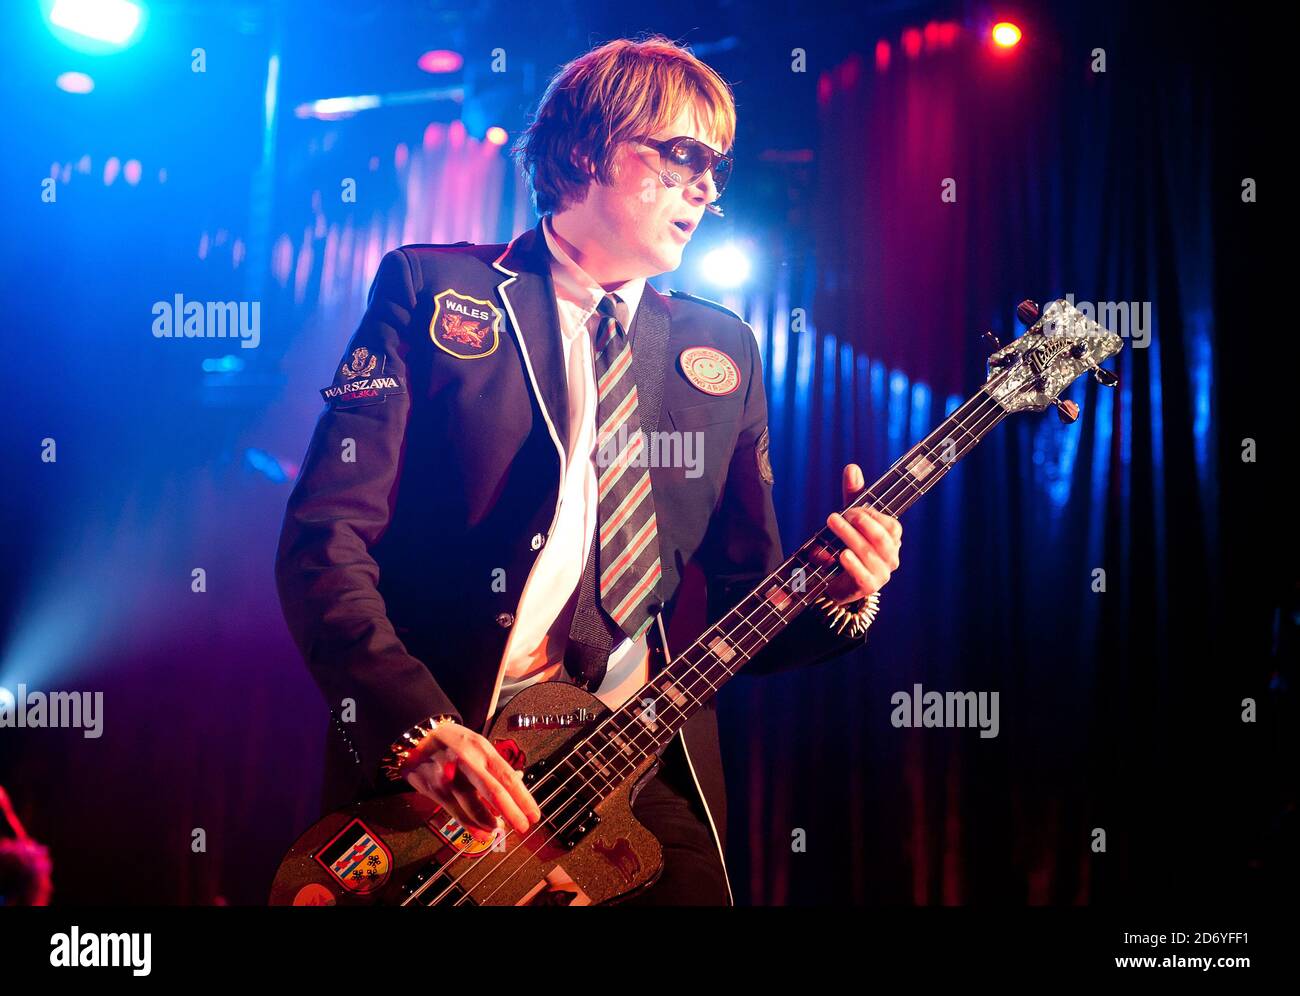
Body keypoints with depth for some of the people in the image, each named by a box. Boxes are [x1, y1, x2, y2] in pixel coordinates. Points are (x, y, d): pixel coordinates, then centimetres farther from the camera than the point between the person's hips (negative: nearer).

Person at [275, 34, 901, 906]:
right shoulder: (430, 290, 2)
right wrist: (420, 729, -19)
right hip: (419, 776, -3)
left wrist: (835, 598, -7)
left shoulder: (722, 352, 13)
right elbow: (325, 538, -7)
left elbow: (742, 607, 14)